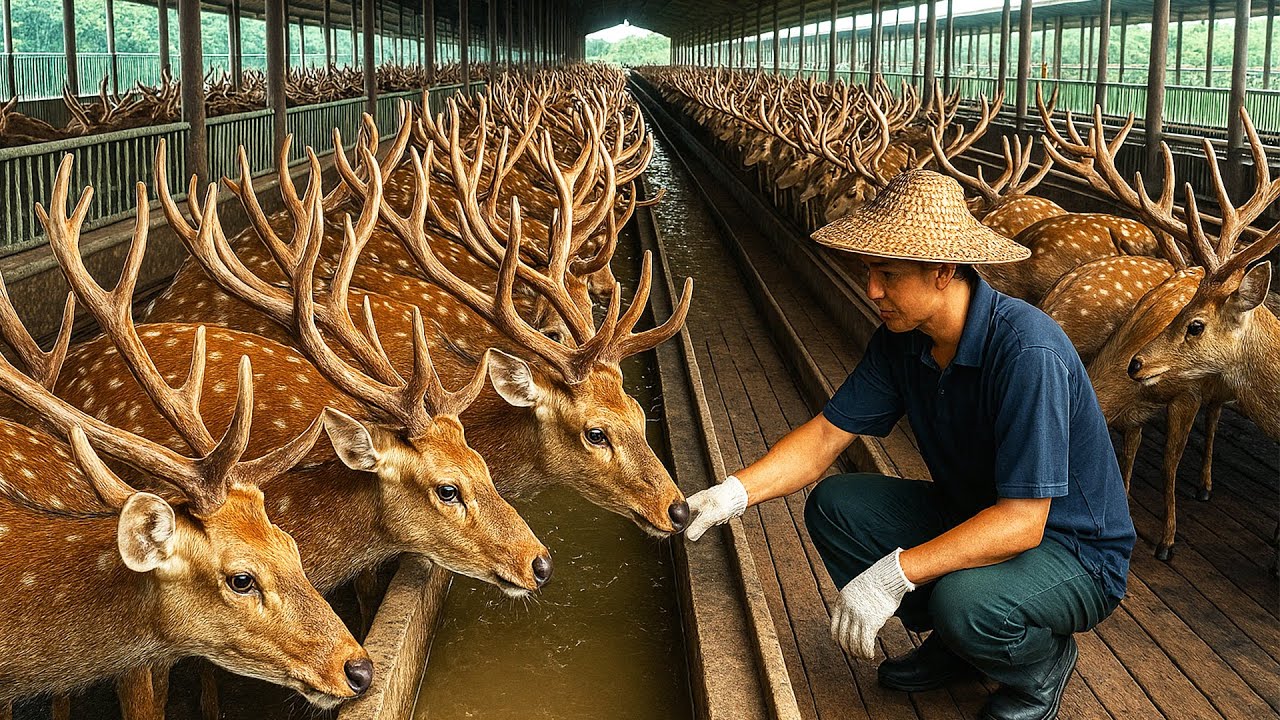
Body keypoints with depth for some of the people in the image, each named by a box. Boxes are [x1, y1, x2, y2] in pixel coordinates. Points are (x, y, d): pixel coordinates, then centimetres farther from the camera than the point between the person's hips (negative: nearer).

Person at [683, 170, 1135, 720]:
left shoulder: (1028, 352, -32)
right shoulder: (901, 338, -7)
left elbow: (1022, 522, -34)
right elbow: (827, 434, -5)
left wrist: (895, 574, -38)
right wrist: (735, 492, -21)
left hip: (1071, 547, -7)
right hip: (969, 514, 7)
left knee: (964, 598, -36)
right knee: (832, 505, -6)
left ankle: (1044, 664, 1)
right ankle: (954, 645, 11)